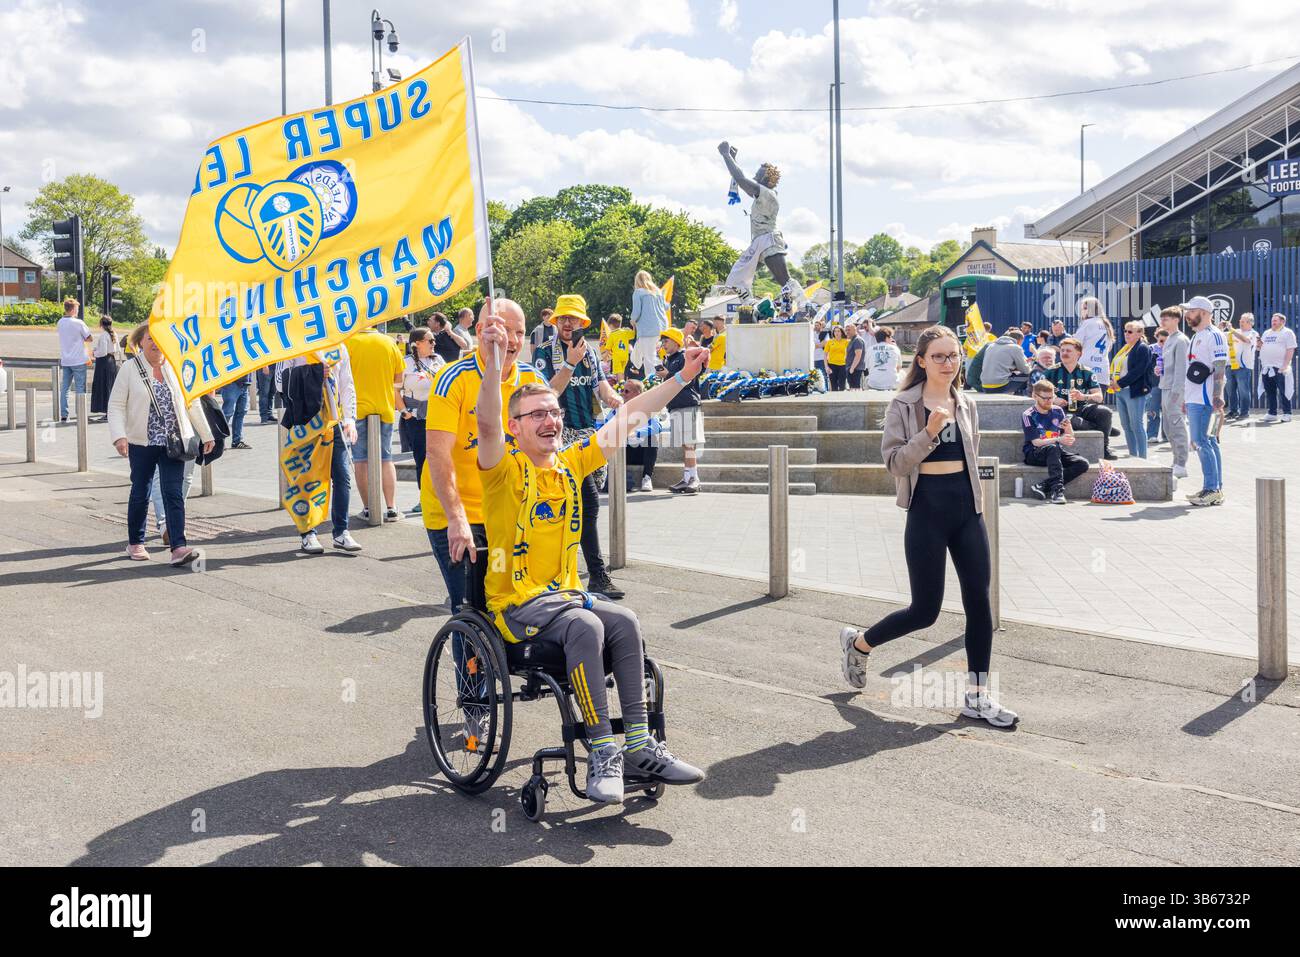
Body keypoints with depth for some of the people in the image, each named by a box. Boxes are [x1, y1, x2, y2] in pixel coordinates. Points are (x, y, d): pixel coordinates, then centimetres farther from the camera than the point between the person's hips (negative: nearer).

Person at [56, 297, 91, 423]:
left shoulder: (60, 323, 6)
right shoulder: (78, 323, -13)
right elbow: (89, 338, -6)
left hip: (65, 360, 5)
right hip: (78, 361, -5)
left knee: (64, 388, 8)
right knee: (80, 388, 1)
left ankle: (63, 415, 7)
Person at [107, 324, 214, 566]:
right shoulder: (130, 370, -1)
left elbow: (193, 403, 14)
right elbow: (116, 405, -4)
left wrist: (206, 435, 15)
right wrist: (119, 436, -19)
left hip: (174, 442, 1)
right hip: (142, 443, -1)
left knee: (173, 494, -7)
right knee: (140, 494, 10)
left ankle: (178, 547, -13)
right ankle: (135, 543, 26)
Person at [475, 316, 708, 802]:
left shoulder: (571, 461, 7)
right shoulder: (506, 467, -9)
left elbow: (628, 416, 9)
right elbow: (487, 424, -30)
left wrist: (682, 376, 7)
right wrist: (493, 365, -47)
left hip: (565, 592, 6)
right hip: (516, 602, -6)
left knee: (624, 622, -21)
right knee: (585, 627, -31)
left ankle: (639, 744, -15)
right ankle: (603, 752, -25)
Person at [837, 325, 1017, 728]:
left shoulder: (967, 406, 11)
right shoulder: (903, 405, -5)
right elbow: (894, 462, -12)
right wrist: (930, 432, -24)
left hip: (967, 509, 5)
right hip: (927, 510, -5)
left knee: (979, 603, 1)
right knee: (925, 611, -1)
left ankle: (978, 697, 11)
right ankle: (858, 643, 25)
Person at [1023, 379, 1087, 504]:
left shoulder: (1058, 411, 8)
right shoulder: (1028, 415, -6)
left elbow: (1070, 438, 10)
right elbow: (1036, 442, -15)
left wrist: (1068, 427, -13)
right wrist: (1058, 440, -30)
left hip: (1056, 453, 5)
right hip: (1034, 454, -5)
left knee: (1083, 463, -20)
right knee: (1053, 448, -37)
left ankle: (1042, 486, -29)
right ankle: (1057, 489, -45)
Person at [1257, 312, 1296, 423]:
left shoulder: (1287, 333, 0)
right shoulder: (1267, 333, 19)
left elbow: (1290, 350, -8)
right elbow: (1262, 348, 24)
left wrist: (1285, 365, -17)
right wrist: (1259, 344, 0)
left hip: (1280, 368, -6)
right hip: (1266, 368, 6)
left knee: (1284, 392, -3)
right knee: (1269, 392, 7)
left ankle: (1286, 414, 2)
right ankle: (1272, 414, 13)